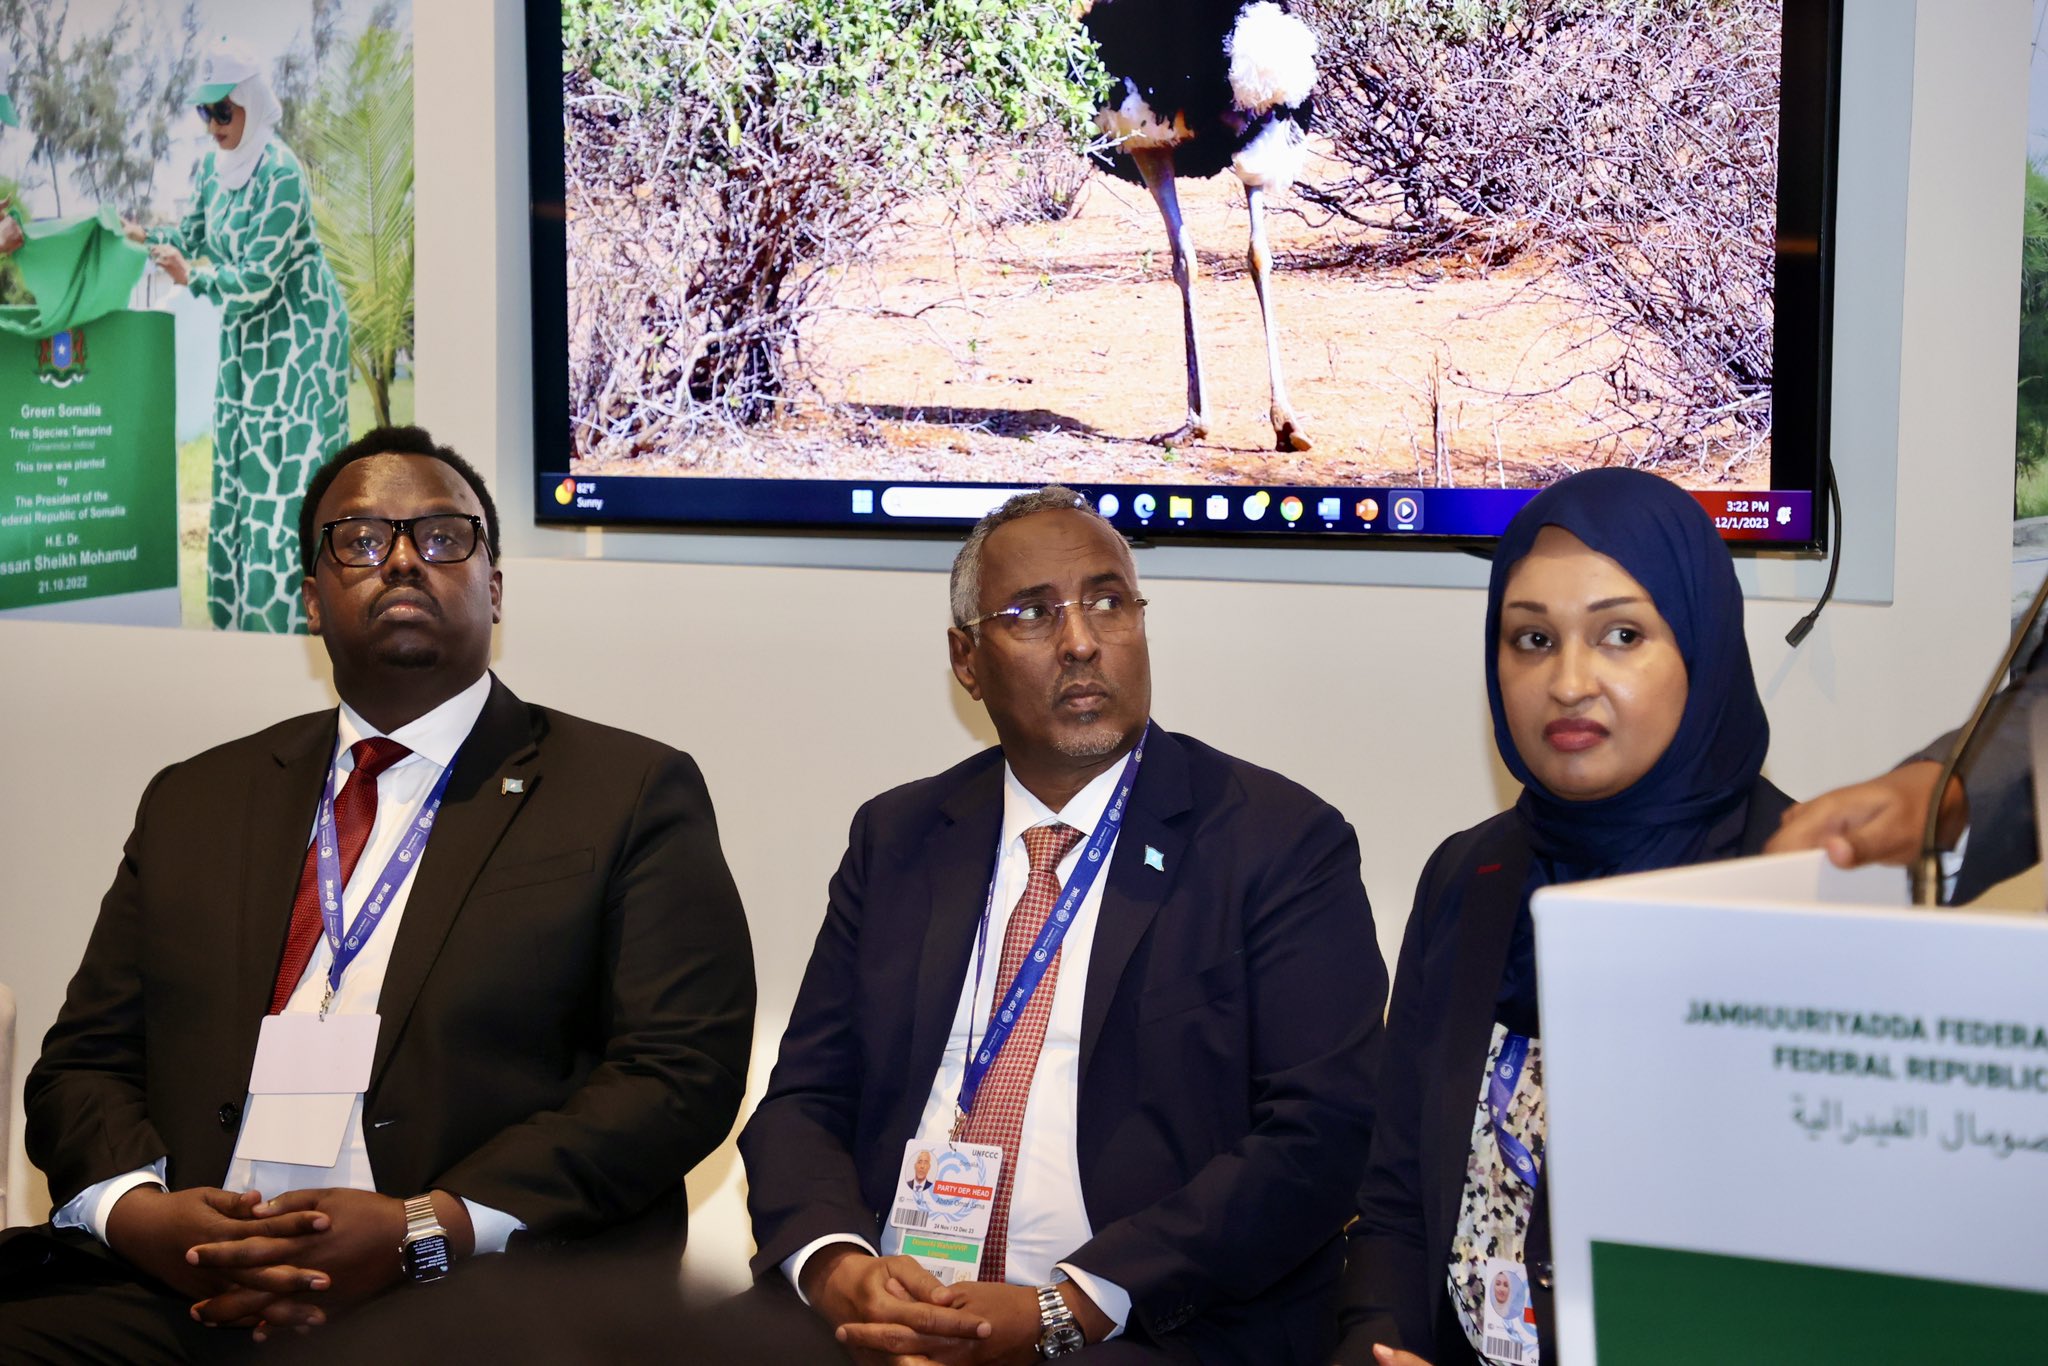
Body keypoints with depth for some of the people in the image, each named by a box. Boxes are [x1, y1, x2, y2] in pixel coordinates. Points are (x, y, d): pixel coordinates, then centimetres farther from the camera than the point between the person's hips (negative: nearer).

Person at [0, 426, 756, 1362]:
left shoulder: (633, 794, 8)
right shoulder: (193, 802, 22)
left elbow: (681, 1073, -2)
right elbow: (85, 1062, 19)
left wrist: (424, 1231, -13)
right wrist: (136, 1211, -5)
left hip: (485, 1289, -3)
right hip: (184, 1288, 3)